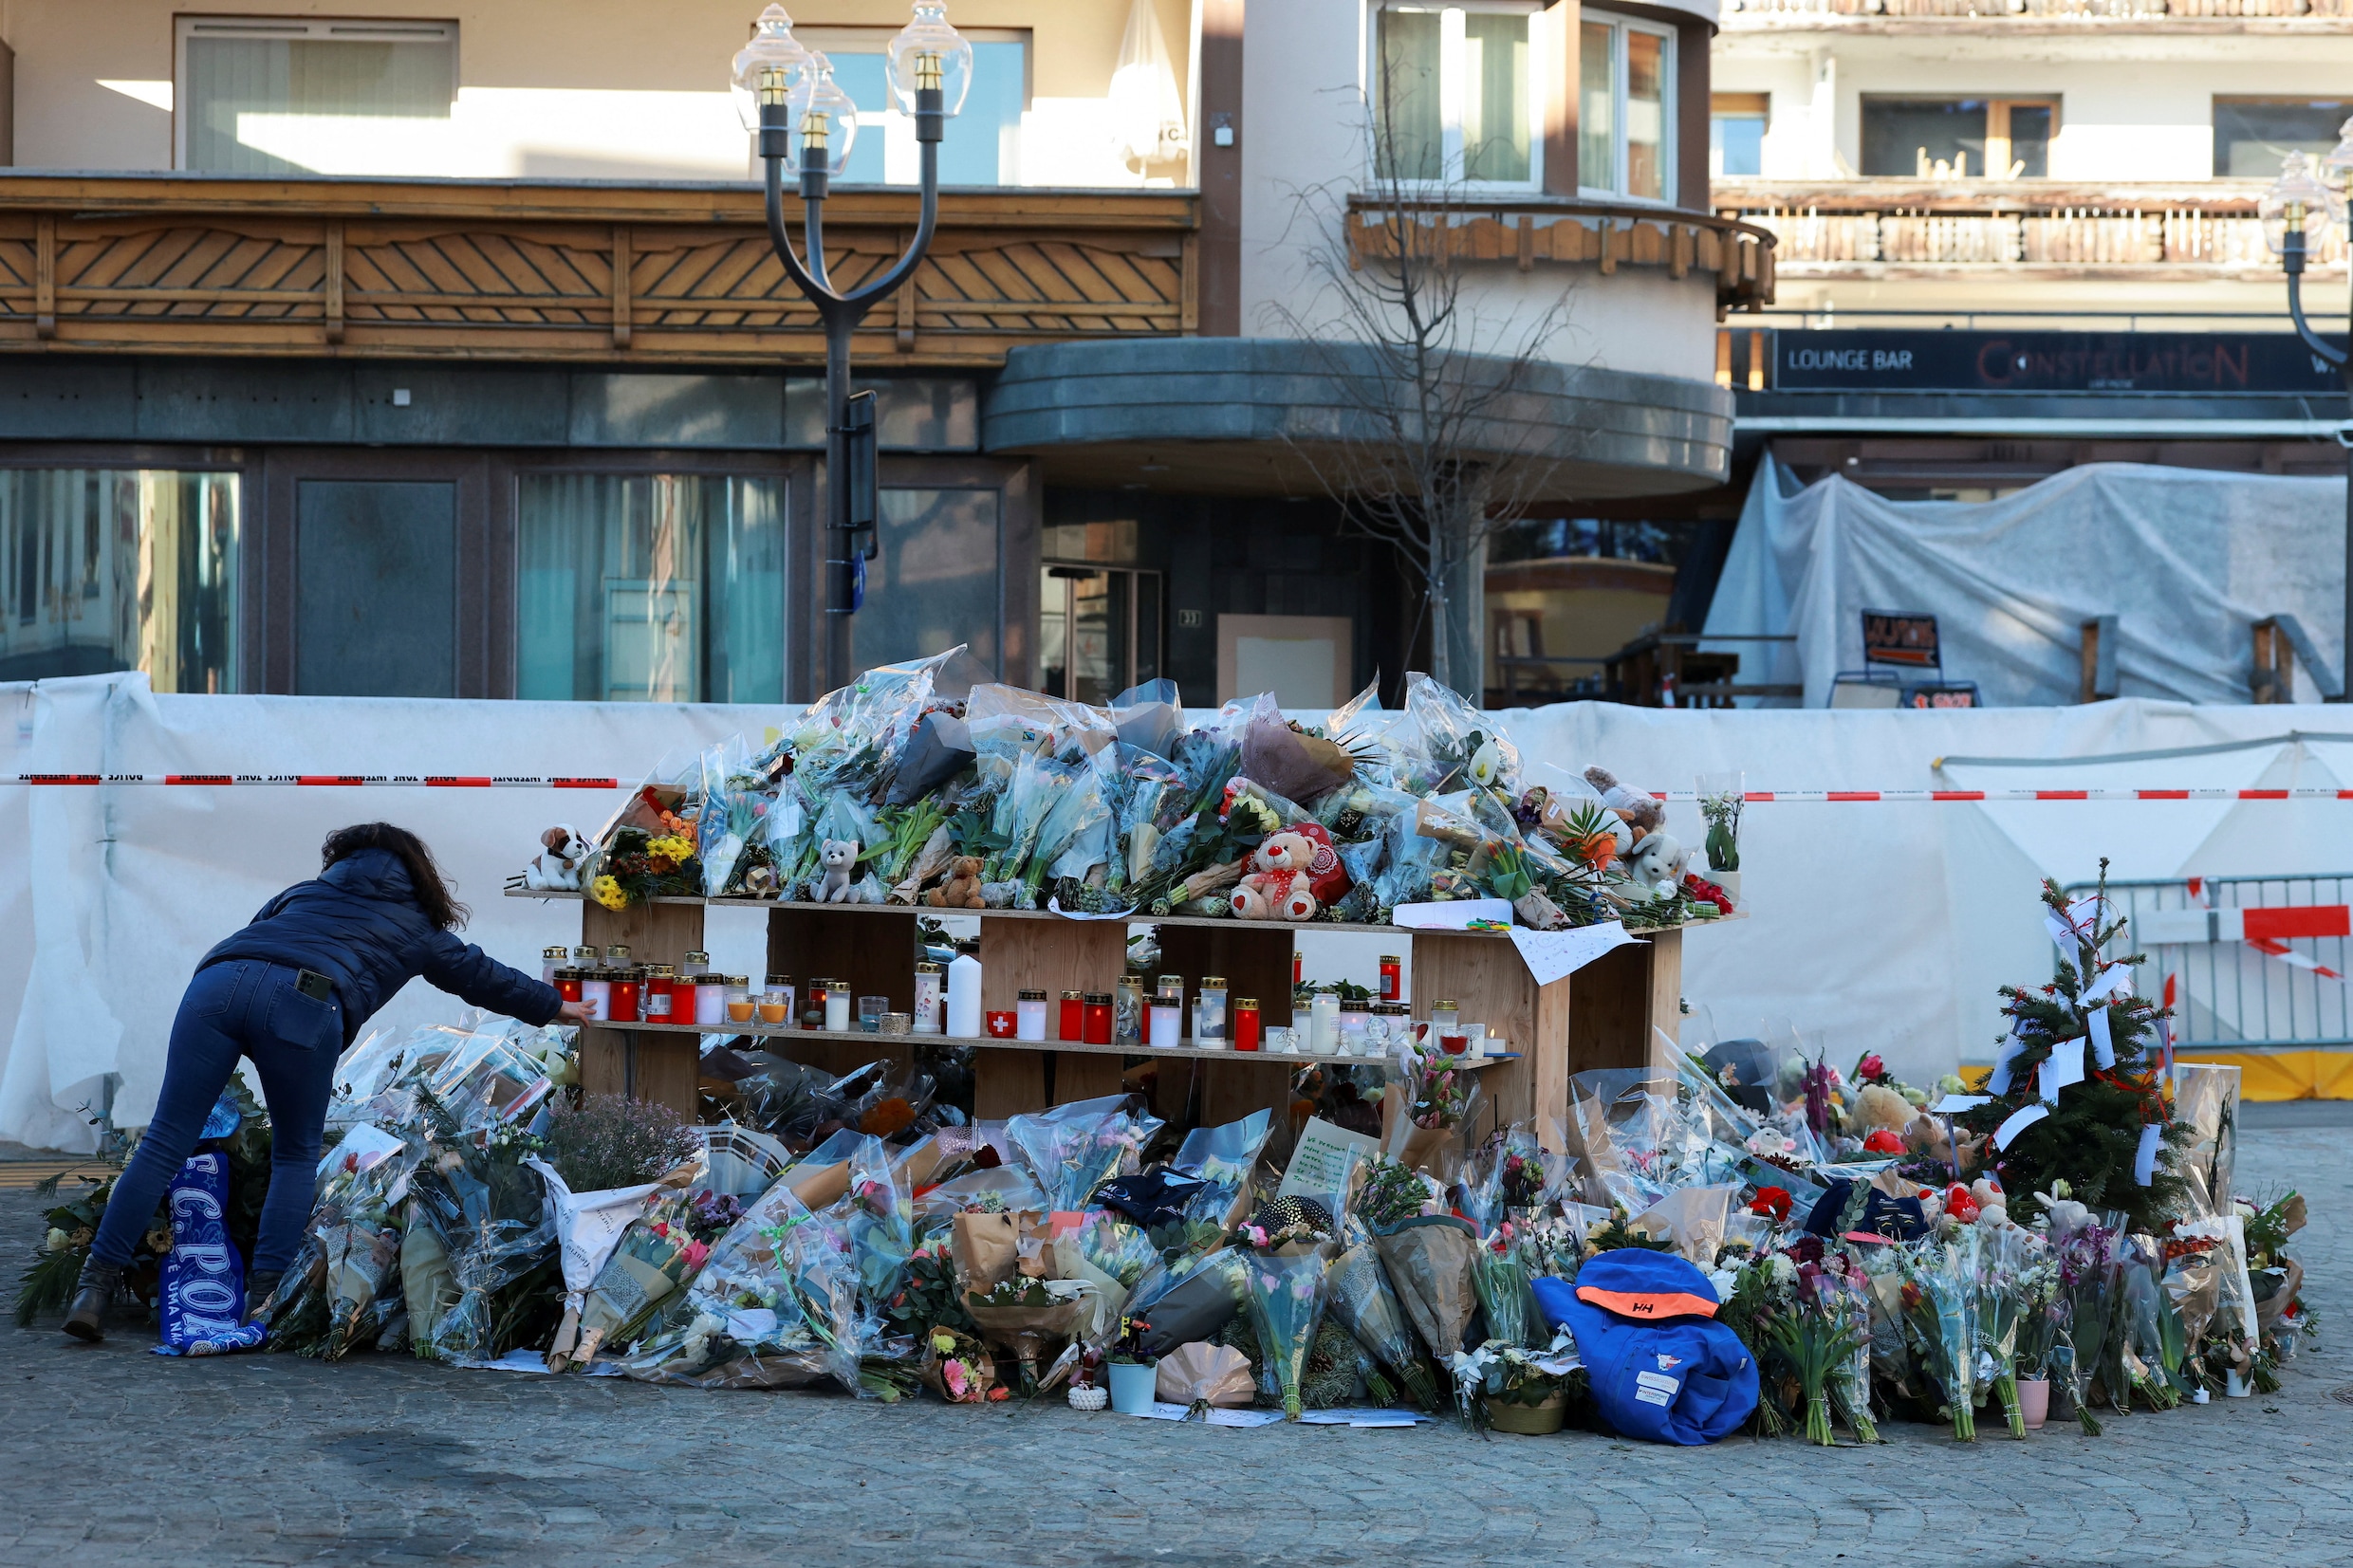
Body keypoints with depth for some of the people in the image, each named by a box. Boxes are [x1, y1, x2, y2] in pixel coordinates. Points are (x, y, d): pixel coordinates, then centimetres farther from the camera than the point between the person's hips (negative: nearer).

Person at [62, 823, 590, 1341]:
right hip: (304, 1004, -3)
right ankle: (264, 1298, 5)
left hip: (219, 980, 3)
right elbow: (482, 975, 43)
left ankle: (95, 1288, -5)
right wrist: (555, 1006, 58)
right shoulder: (417, 929, 31)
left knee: (165, 1140, 0)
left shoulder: (307, 892, 38)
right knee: (295, 1157, 16)